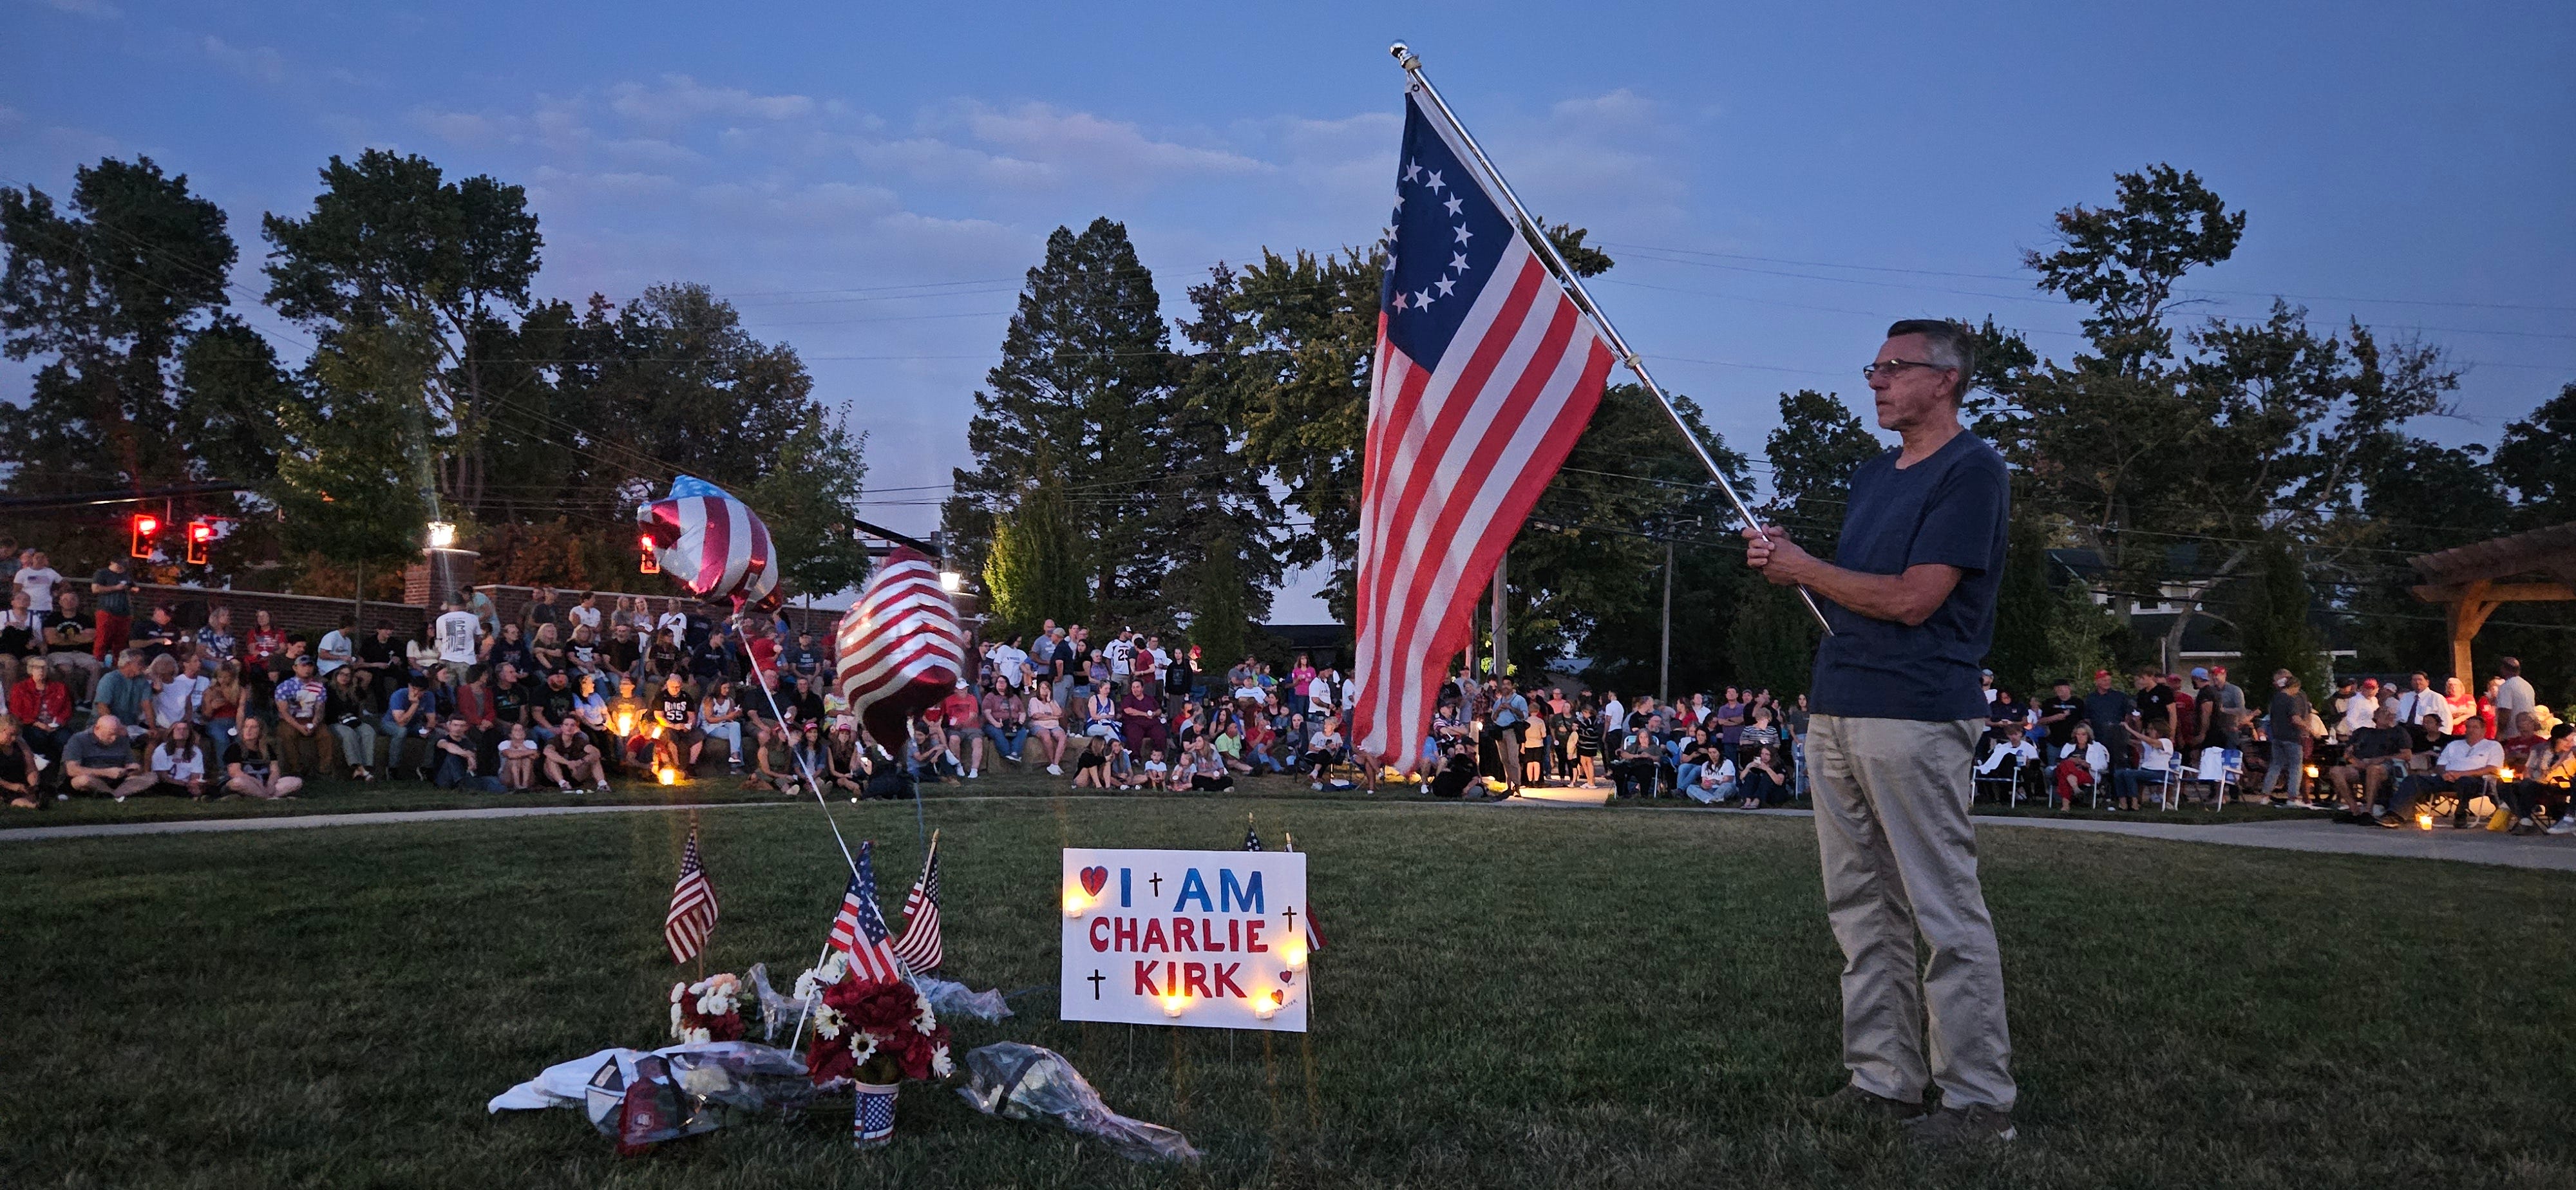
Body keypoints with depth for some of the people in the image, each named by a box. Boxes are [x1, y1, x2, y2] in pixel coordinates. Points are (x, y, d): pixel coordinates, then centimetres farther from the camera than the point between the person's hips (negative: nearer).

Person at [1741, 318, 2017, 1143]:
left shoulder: (1971, 470, -7)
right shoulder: (1873, 476, 20)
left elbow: (1912, 599, -16)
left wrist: (1803, 568, -6)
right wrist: (1786, 564, 3)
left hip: (1914, 718, -9)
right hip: (1835, 712, 9)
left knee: (1947, 913, -3)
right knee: (1862, 911, 11)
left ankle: (1979, 1097, 4)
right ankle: (1883, 1078, 19)